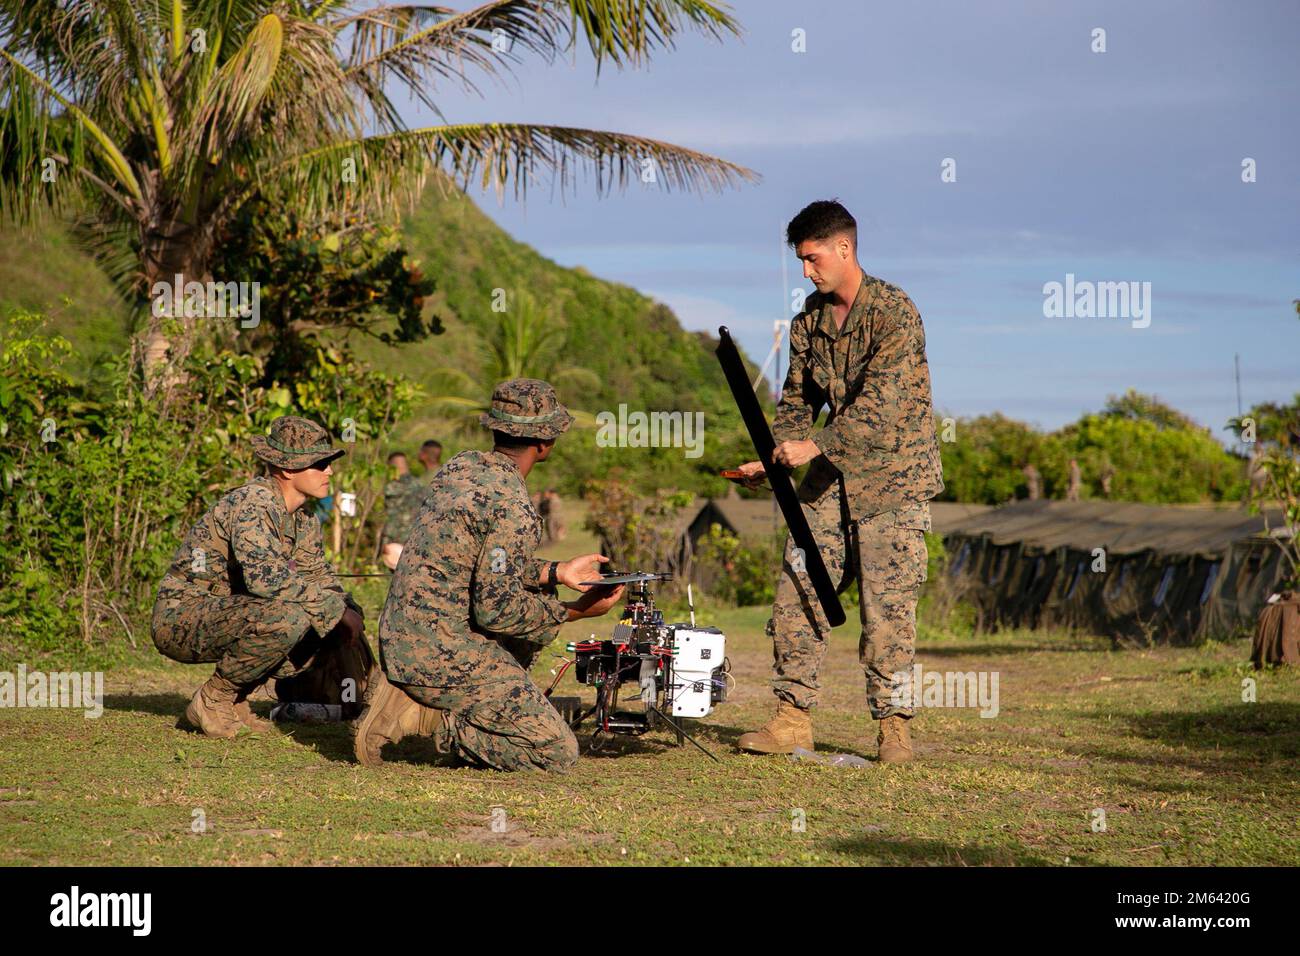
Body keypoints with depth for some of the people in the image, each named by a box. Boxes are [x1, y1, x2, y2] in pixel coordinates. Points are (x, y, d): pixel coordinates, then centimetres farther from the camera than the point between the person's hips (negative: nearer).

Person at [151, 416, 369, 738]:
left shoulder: (303, 515, 7)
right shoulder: (253, 503, -22)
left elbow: (318, 575, 21)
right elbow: (267, 577, -36)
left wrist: (350, 613, 1)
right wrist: (336, 610, -27)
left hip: (223, 619, 9)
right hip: (181, 618, -9)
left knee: (328, 630, 1)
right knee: (287, 617, -31)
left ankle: (234, 700, 8)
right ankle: (212, 700, -12)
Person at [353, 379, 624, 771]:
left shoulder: (461, 466, 7)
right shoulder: (514, 509, -20)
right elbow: (496, 609, -20)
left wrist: (554, 572, 19)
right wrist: (575, 611, -9)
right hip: (446, 658, -9)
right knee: (559, 752, -3)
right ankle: (428, 717, -7)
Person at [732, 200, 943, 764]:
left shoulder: (893, 312, -14)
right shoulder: (810, 318, 8)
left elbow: (880, 403, -23)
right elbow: (797, 400, 14)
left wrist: (816, 446, -28)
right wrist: (771, 459, -1)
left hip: (893, 475, -6)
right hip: (832, 478, 6)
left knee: (887, 603, -6)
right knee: (797, 591, 0)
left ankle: (894, 724, 4)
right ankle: (793, 718, 5)